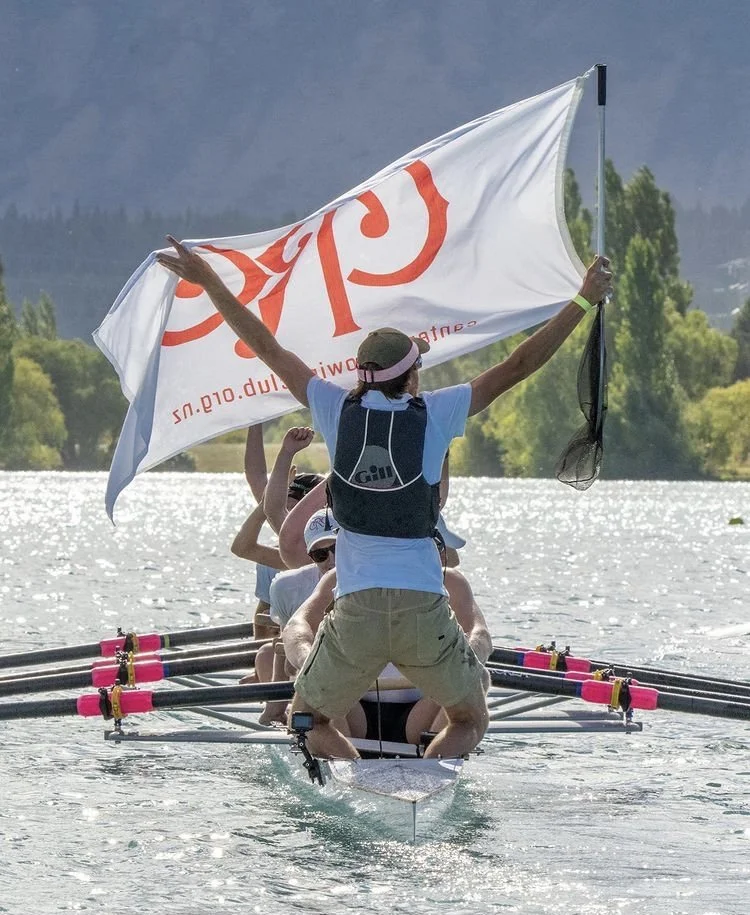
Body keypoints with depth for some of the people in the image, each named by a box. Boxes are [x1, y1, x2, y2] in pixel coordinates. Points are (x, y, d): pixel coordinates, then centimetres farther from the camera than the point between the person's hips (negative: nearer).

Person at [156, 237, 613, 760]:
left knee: (309, 719, 21)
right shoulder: (433, 414, -1)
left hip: (356, 609, 1)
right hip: (424, 608, -1)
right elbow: (517, 368, 2)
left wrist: (208, 281, 20)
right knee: (471, 721, 19)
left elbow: (268, 348, 11)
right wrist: (584, 301, 8)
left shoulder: (339, 410, 3)